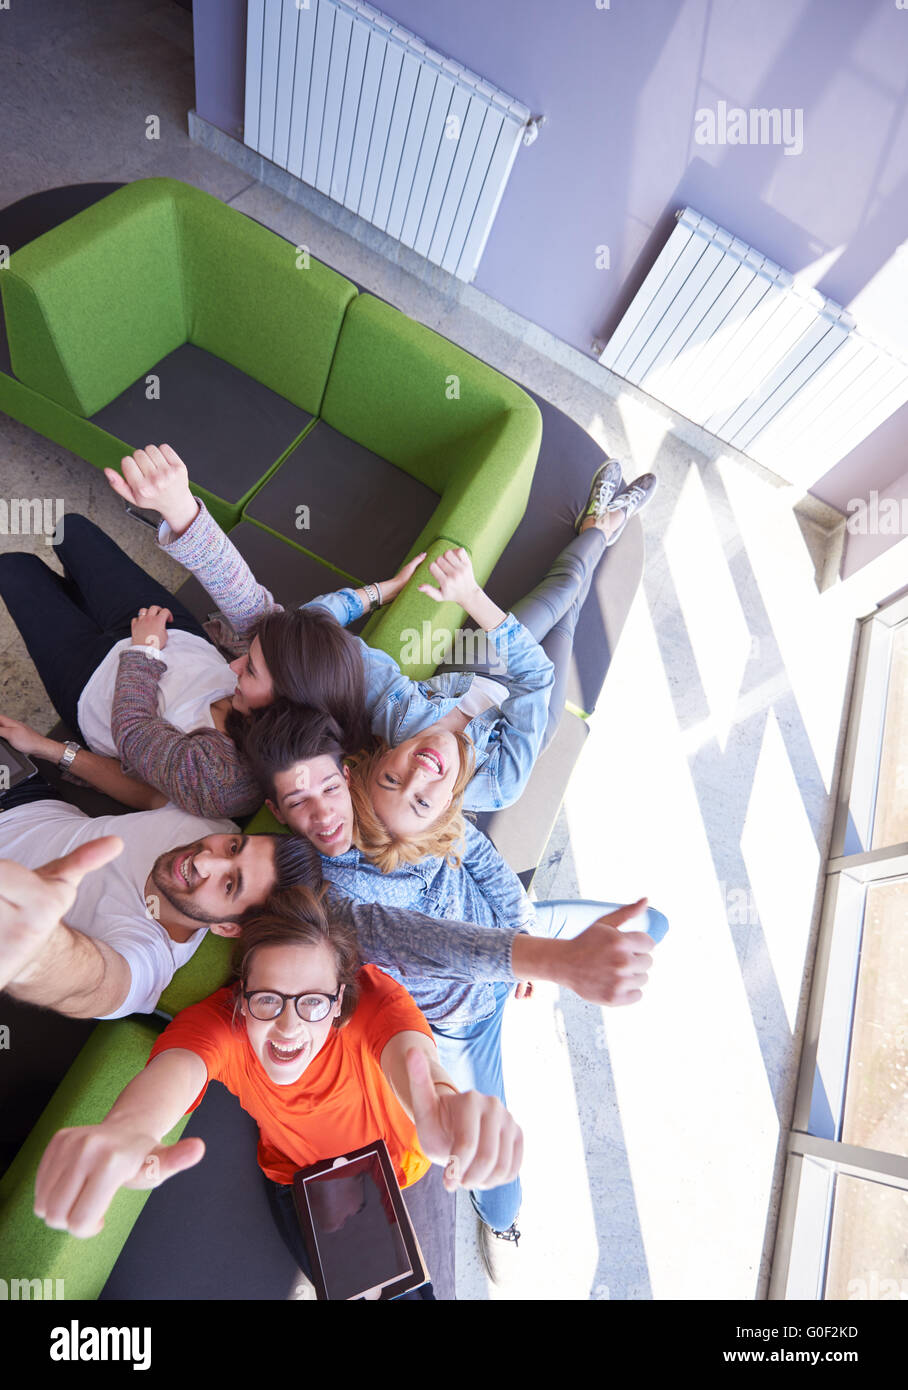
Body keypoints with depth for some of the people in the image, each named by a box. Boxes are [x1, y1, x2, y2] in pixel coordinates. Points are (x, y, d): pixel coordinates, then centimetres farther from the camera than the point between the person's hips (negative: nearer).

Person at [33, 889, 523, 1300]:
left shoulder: (371, 996, -35)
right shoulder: (219, 1020, -32)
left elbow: (406, 1048, -55)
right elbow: (179, 1067, -53)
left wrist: (439, 1100, -78)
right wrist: (129, 1126, -76)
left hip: (392, 1161, -1)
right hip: (297, 1176, 1)